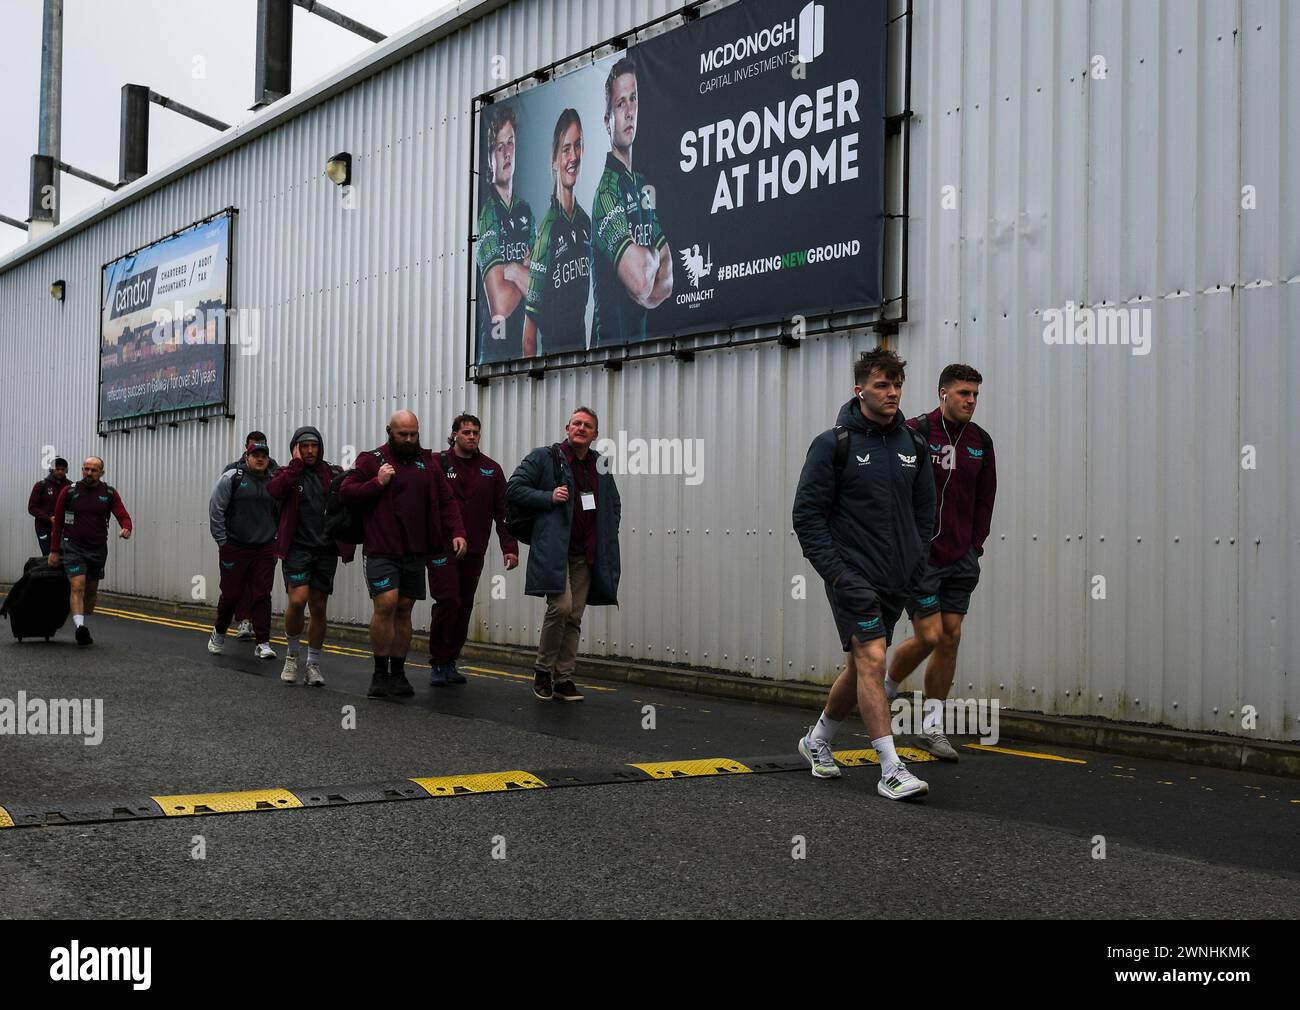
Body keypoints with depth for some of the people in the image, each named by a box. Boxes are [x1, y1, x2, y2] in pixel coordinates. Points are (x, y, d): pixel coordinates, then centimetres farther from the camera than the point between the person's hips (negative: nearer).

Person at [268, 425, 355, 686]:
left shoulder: (333, 475, 9)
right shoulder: (288, 473, 5)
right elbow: (275, 490, -17)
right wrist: (296, 463, -14)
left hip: (326, 550, 2)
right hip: (297, 548, -2)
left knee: (319, 607, 5)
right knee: (297, 600, -16)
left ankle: (313, 665, 18)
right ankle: (292, 654, 8)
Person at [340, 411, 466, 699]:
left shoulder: (427, 464, 13)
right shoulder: (371, 460, 2)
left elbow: (447, 501, 13)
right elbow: (345, 492, -1)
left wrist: (457, 531, -1)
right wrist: (378, 483, -13)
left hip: (415, 552, 4)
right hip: (382, 550, -4)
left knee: (404, 610, 8)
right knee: (386, 604, -15)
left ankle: (398, 673, 18)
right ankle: (380, 674, -3)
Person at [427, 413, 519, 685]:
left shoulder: (491, 469, 10)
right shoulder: (437, 464, -1)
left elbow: (502, 510, 8)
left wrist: (509, 547, 0)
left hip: (474, 551, 4)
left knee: (464, 605, 8)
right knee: (448, 601, -11)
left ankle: (450, 662, 19)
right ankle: (437, 663, 2)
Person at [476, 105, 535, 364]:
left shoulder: (526, 210, 10)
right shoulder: (486, 213, -10)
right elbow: (499, 306, -19)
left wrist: (515, 272, -12)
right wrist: (525, 280, -3)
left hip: (525, 343, 5)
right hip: (494, 350, -5)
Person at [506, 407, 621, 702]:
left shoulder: (600, 465, 16)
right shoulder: (544, 457, 1)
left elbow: (615, 504, 28)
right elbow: (513, 489, -3)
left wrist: (607, 536, 13)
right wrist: (549, 497, -13)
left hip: (585, 554, 5)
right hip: (553, 549, -5)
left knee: (574, 617, 5)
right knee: (561, 606, -19)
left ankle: (563, 678, 13)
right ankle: (543, 669, 0)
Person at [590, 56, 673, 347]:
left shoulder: (644, 186, 13)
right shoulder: (606, 186, -14)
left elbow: (668, 275, 11)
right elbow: (639, 279, -22)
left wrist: (650, 292, -9)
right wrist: (653, 257, -1)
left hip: (641, 332, 7)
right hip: (611, 336, -7)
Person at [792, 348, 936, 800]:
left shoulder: (912, 445, 9)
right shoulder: (834, 444, -7)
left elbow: (924, 510, 19)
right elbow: (807, 513, -8)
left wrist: (915, 563, 8)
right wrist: (836, 572, -14)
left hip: (895, 579, 6)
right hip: (852, 575, -6)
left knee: (862, 665, 14)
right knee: (872, 659, -15)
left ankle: (817, 739, 35)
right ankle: (891, 771, -12)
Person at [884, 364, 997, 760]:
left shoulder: (981, 440, 8)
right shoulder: (915, 433, -11)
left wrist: (975, 545, 11)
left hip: (960, 559, 6)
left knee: (951, 638, 5)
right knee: (928, 636, -9)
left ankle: (931, 727, 15)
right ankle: (884, 690, 20)